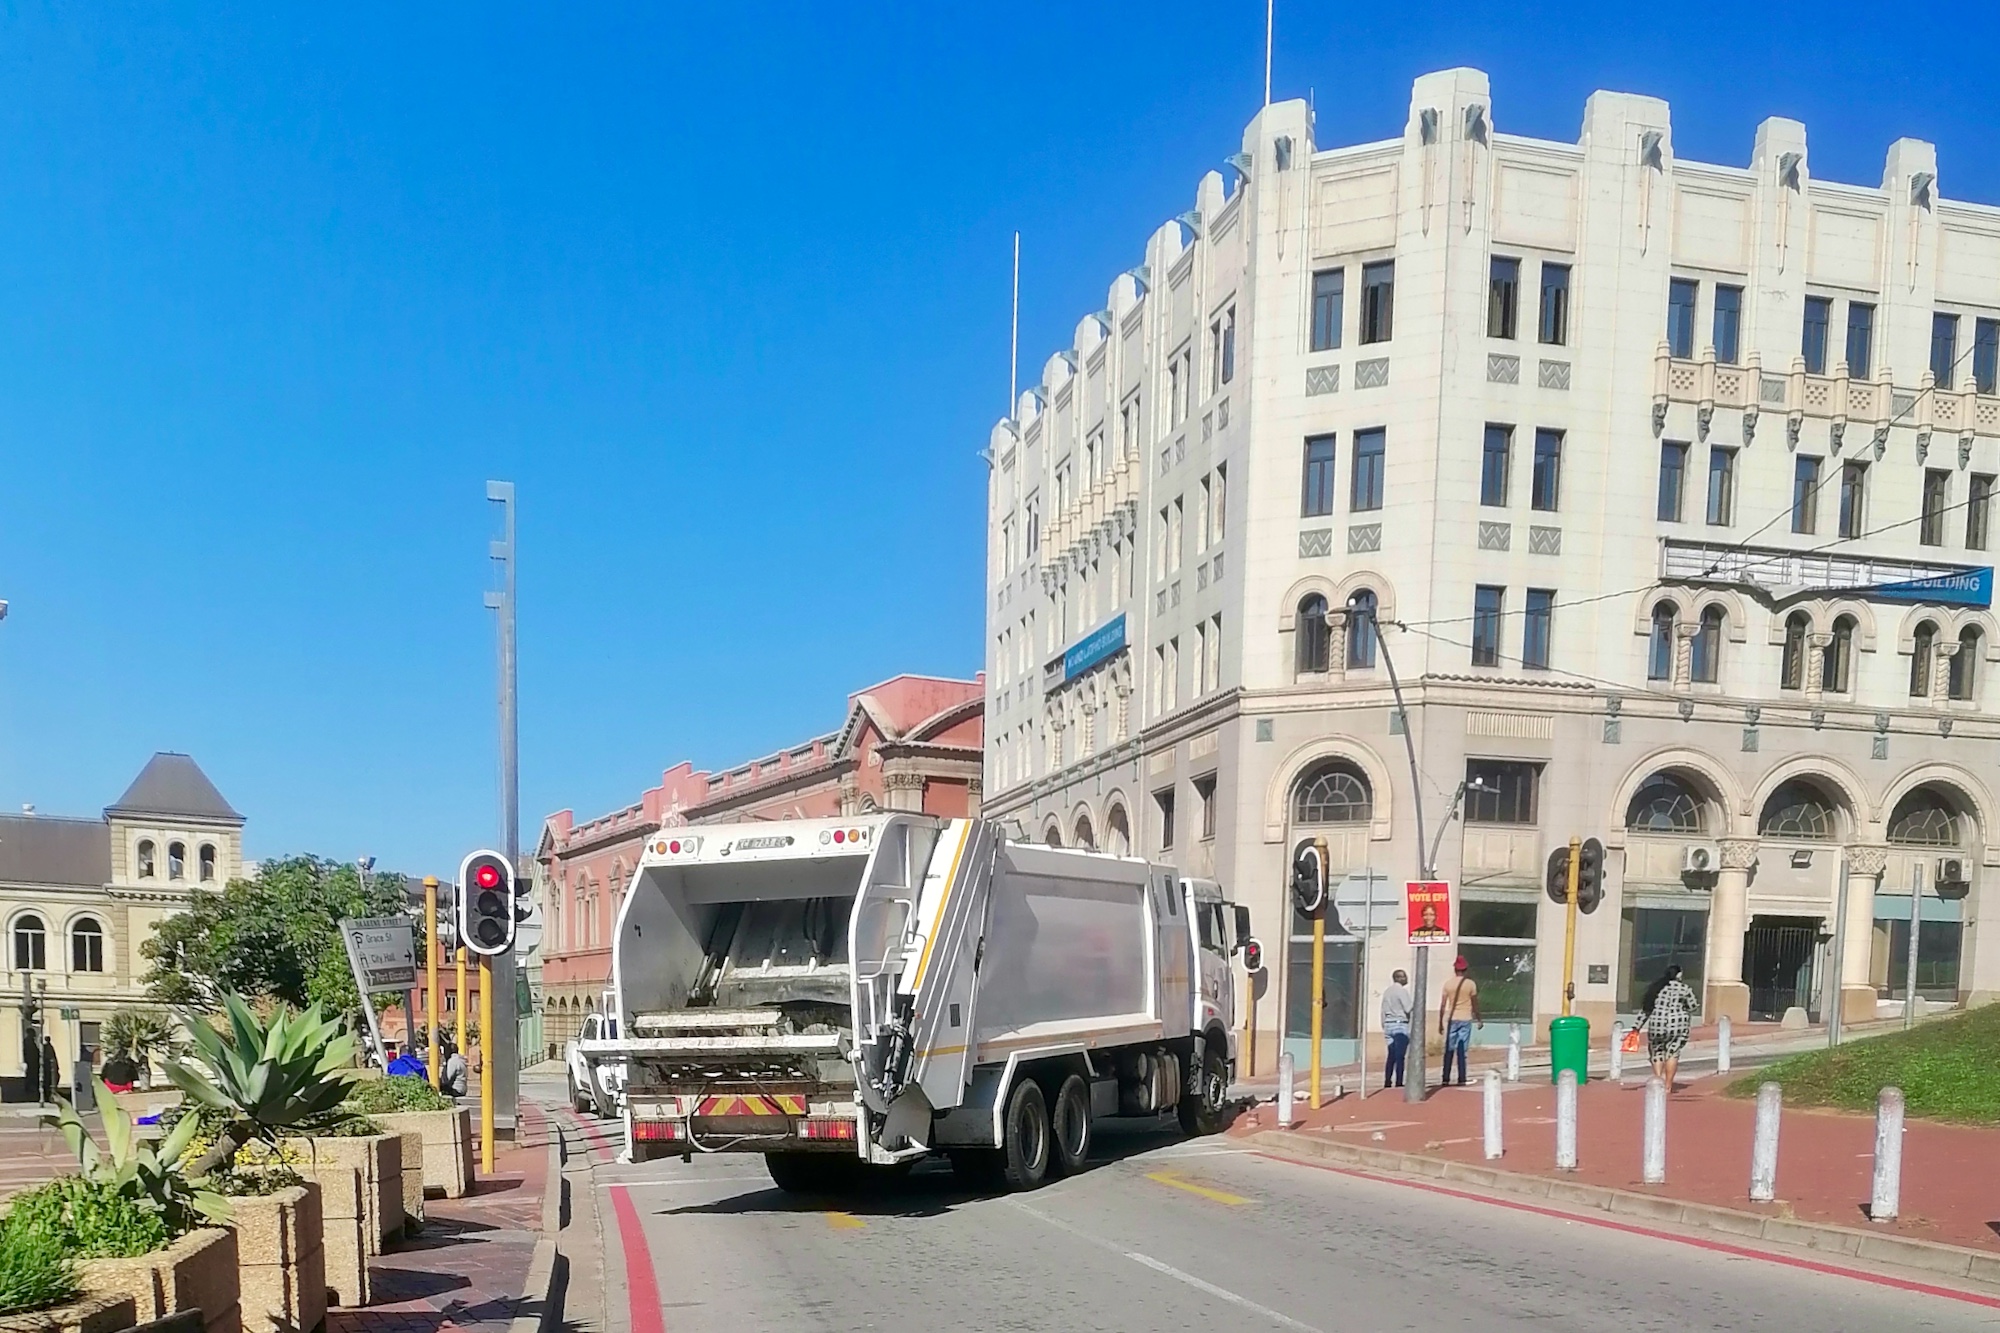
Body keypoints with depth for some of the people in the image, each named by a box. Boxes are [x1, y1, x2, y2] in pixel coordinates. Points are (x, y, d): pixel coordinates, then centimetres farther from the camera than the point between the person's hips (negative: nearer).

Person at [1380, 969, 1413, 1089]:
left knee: (1391, 1055, 11)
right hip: (1401, 1025, -7)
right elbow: (1409, 1008, -14)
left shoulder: (1387, 992, 14)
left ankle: (1387, 1082, 8)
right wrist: (1415, 1000, 0)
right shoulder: (1402, 990, -9)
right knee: (1399, 1056, -6)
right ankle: (1398, 1083, -8)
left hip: (1388, 1025, 7)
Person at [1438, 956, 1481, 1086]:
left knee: (1449, 1050, 6)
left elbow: (1442, 1005, 3)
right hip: (1465, 1019, -1)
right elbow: (1475, 1004, 2)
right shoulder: (1471, 984, -2)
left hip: (1451, 1019, 1)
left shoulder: (1448, 984, 2)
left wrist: (1440, 1023, 9)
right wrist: (1478, 1018, 15)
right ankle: (1461, 1079, -4)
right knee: (1462, 1051, -1)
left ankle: (1445, 1079, 5)